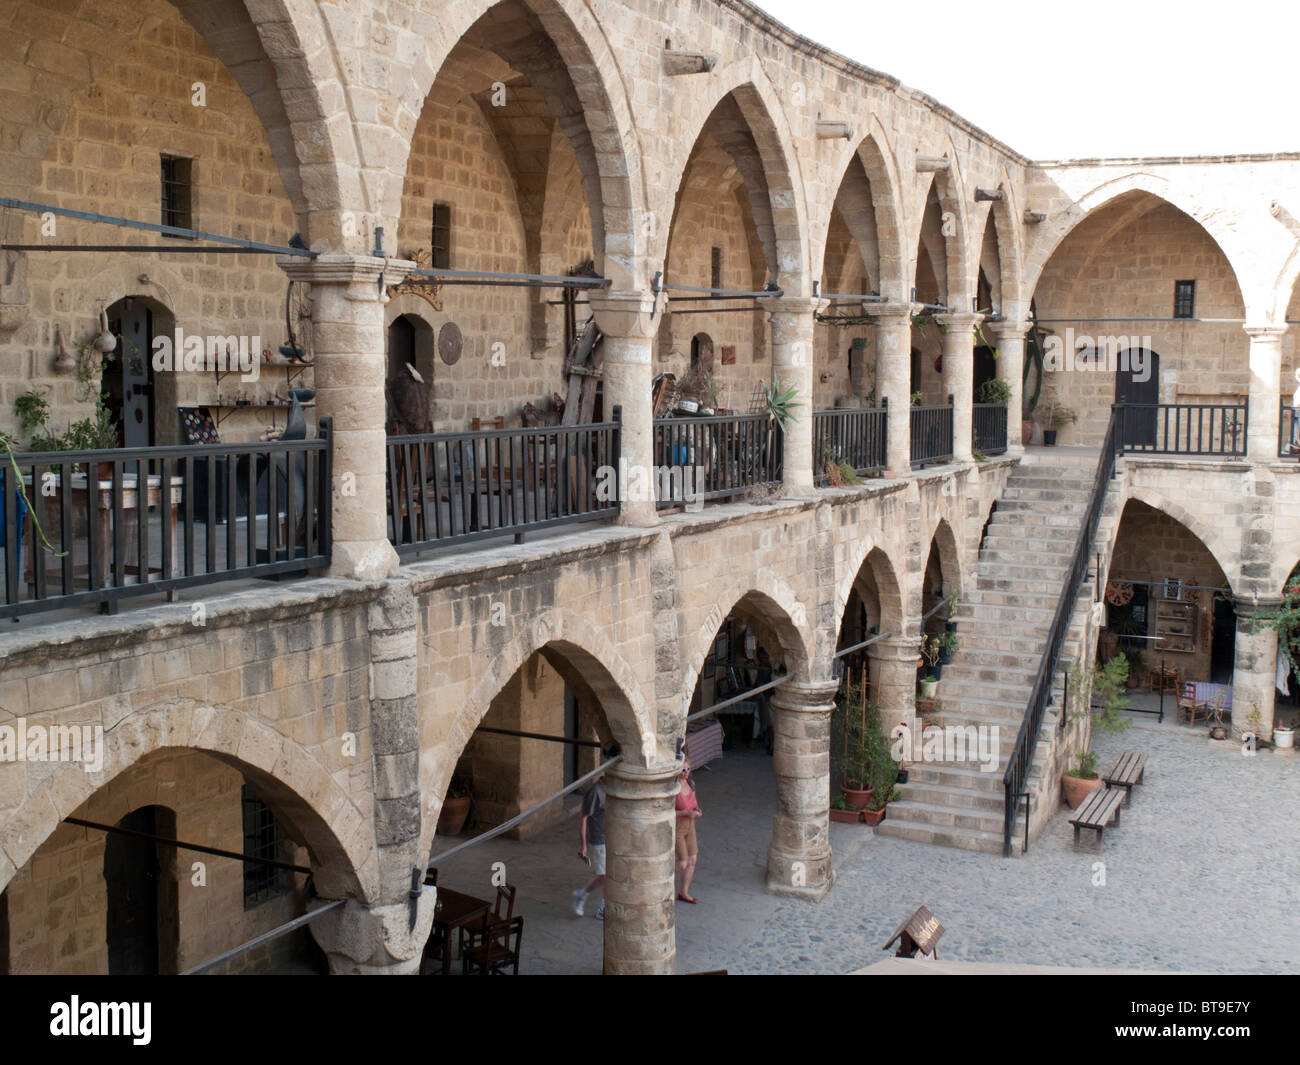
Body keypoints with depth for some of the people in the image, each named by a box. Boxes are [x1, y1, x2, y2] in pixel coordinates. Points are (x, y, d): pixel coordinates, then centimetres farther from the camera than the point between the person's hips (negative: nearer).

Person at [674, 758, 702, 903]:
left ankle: (684, 893, 27)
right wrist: (686, 813, -28)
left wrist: (697, 810, -8)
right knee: (682, 865, -3)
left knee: (692, 861, 10)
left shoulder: (691, 784, -3)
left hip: (689, 827, 7)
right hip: (676, 829, -7)